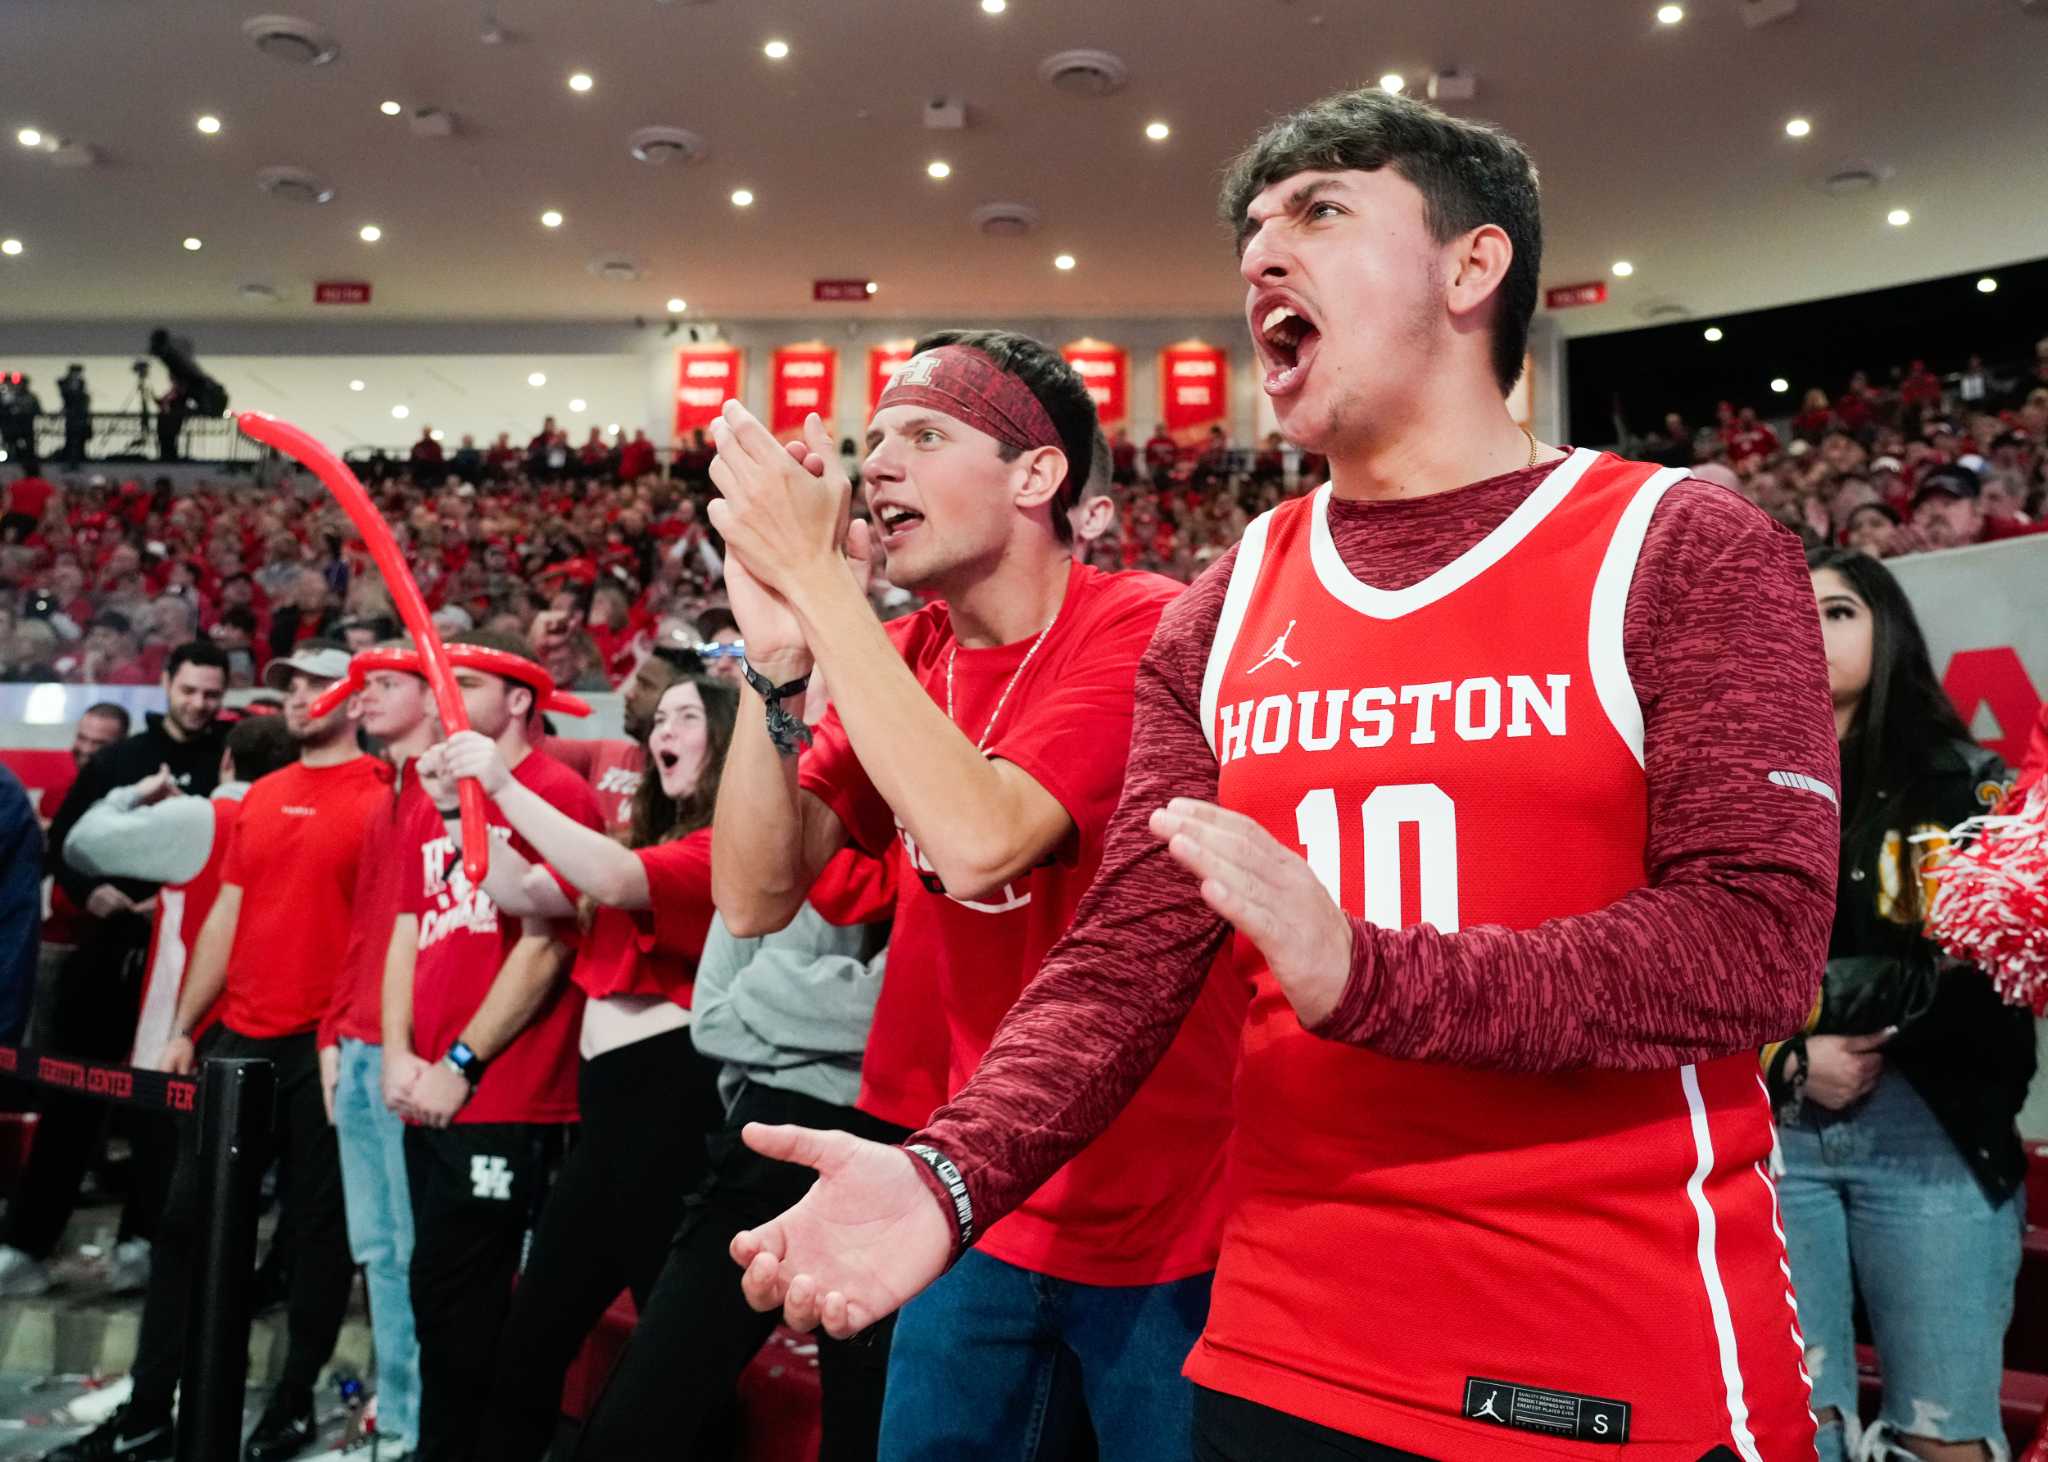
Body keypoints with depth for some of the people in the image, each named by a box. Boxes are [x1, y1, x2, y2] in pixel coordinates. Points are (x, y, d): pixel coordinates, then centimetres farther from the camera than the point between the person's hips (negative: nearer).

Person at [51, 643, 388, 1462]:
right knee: (186, 1219, 10)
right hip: (237, 1039, 6)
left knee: (318, 1225, 6)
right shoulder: (259, 798, 13)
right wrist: (183, 1027, 12)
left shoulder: (380, 797, -7)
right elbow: (226, 917, 15)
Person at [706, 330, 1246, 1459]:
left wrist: (813, 572, -27)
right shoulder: (901, 660, 1)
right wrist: (776, 659, -18)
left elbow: (979, 843, -34)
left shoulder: (1144, 630, -18)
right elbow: (754, 900, -5)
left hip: (1159, 1219, -5)